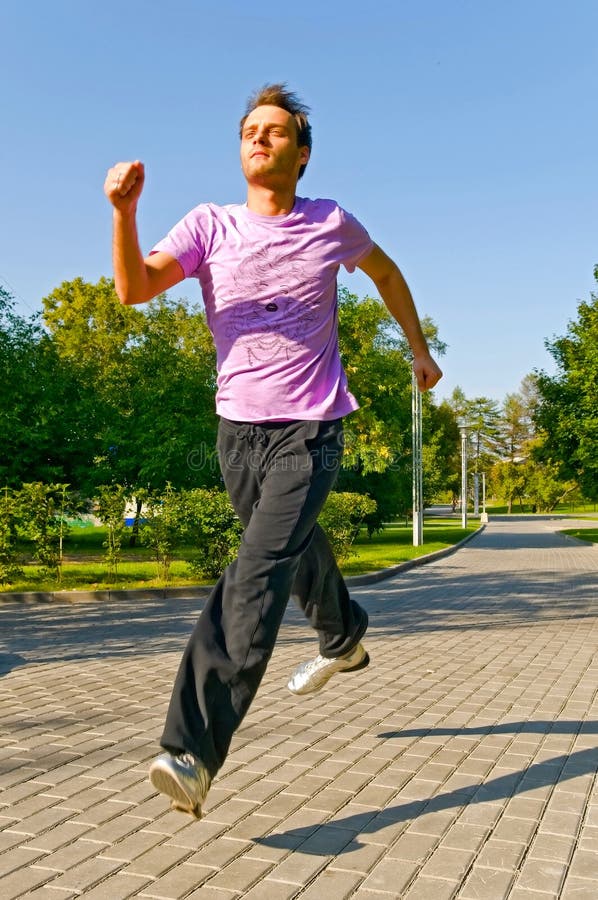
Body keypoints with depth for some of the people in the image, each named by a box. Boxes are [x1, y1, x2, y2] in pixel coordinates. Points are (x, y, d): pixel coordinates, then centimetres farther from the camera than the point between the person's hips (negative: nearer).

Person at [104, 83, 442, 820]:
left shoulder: (330, 224, 2)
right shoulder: (210, 225, 1)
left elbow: (385, 271, 22)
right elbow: (134, 288, -11)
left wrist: (419, 348, 25)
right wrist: (124, 211, -27)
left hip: (310, 431, -3)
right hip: (238, 427, 3)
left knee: (256, 577, -19)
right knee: (293, 547, 22)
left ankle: (192, 752, -20)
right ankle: (344, 637, 52)